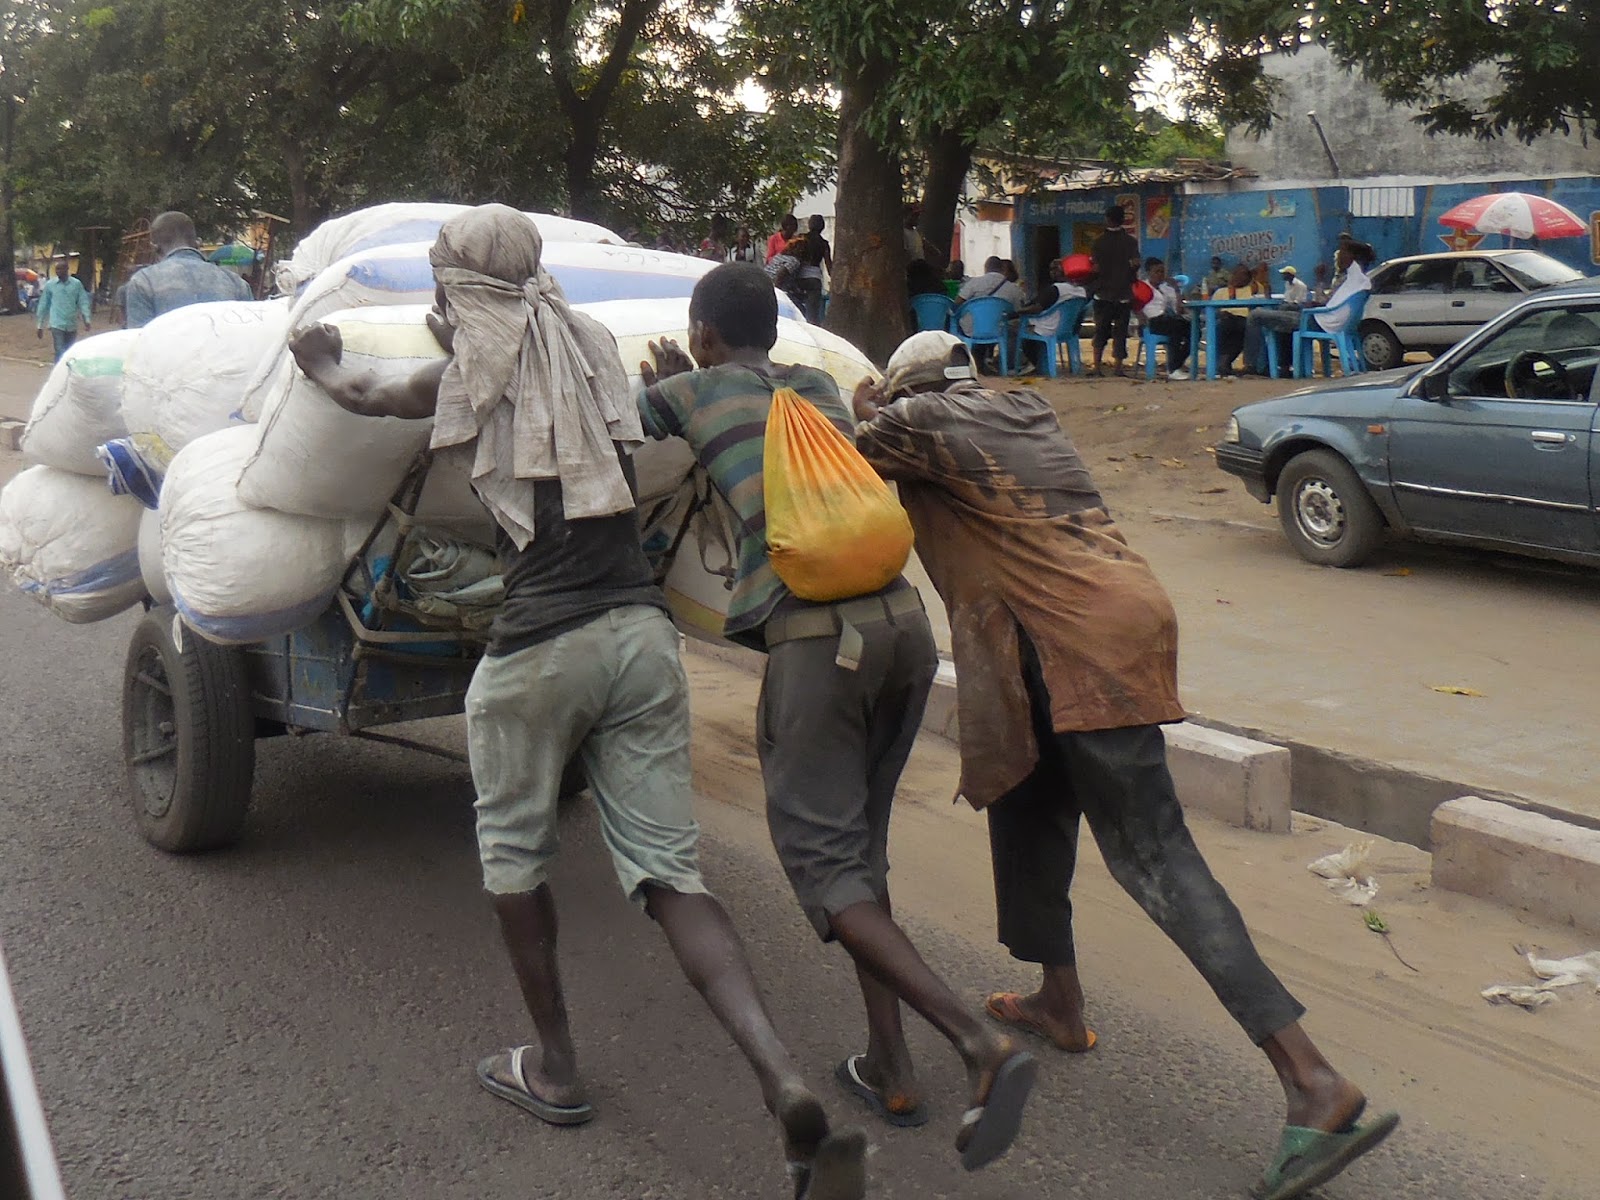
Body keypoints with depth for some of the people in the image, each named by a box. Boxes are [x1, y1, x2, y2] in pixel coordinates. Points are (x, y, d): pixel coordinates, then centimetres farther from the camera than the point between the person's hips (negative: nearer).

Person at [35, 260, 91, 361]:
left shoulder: (77, 284, 3)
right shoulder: (50, 285, 2)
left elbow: (83, 302, 2)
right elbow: (43, 305, 8)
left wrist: (86, 320, -11)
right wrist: (40, 326, 9)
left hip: (72, 325, 2)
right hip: (57, 325, -2)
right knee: (60, 353, -12)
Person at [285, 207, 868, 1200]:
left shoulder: (468, 379, 2)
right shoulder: (592, 348, 11)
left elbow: (362, 398, 23)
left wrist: (320, 362, 46)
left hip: (541, 644, -4)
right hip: (642, 630, 4)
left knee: (514, 848, 19)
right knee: (669, 868, 3)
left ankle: (554, 1067, 26)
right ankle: (788, 1088, -11)